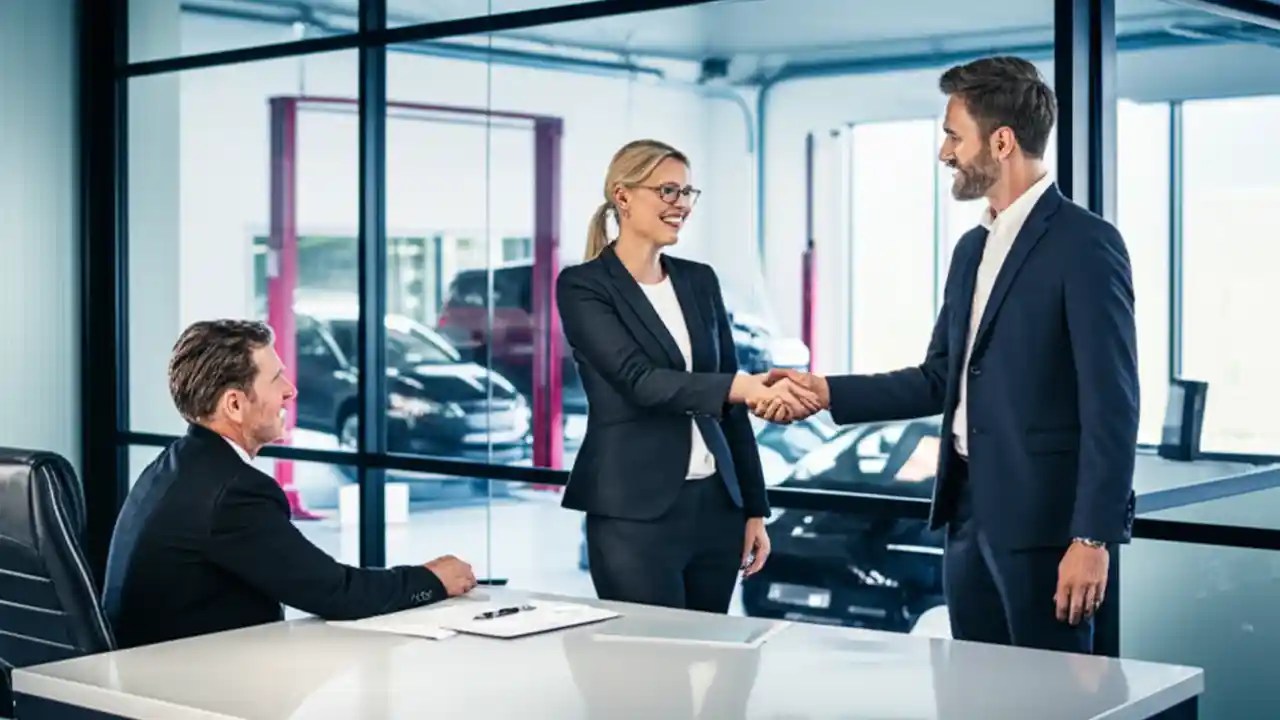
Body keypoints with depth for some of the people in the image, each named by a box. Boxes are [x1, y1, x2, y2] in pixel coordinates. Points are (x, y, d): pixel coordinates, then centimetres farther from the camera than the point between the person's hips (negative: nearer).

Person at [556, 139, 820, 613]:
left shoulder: (700, 280, 11)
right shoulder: (582, 287, -7)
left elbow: (728, 400, 13)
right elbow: (639, 380, -20)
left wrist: (754, 507, 10)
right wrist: (744, 386, -34)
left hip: (716, 505, 6)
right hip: (635, 514, -6)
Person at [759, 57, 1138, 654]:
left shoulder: (1085, 244, -12)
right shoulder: (972, 248, 15)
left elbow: (1111, 405, -16)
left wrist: (1093, 537, -19)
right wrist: (828, 392, 6)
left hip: (1043, 517, -8)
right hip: (969, 512, 8)